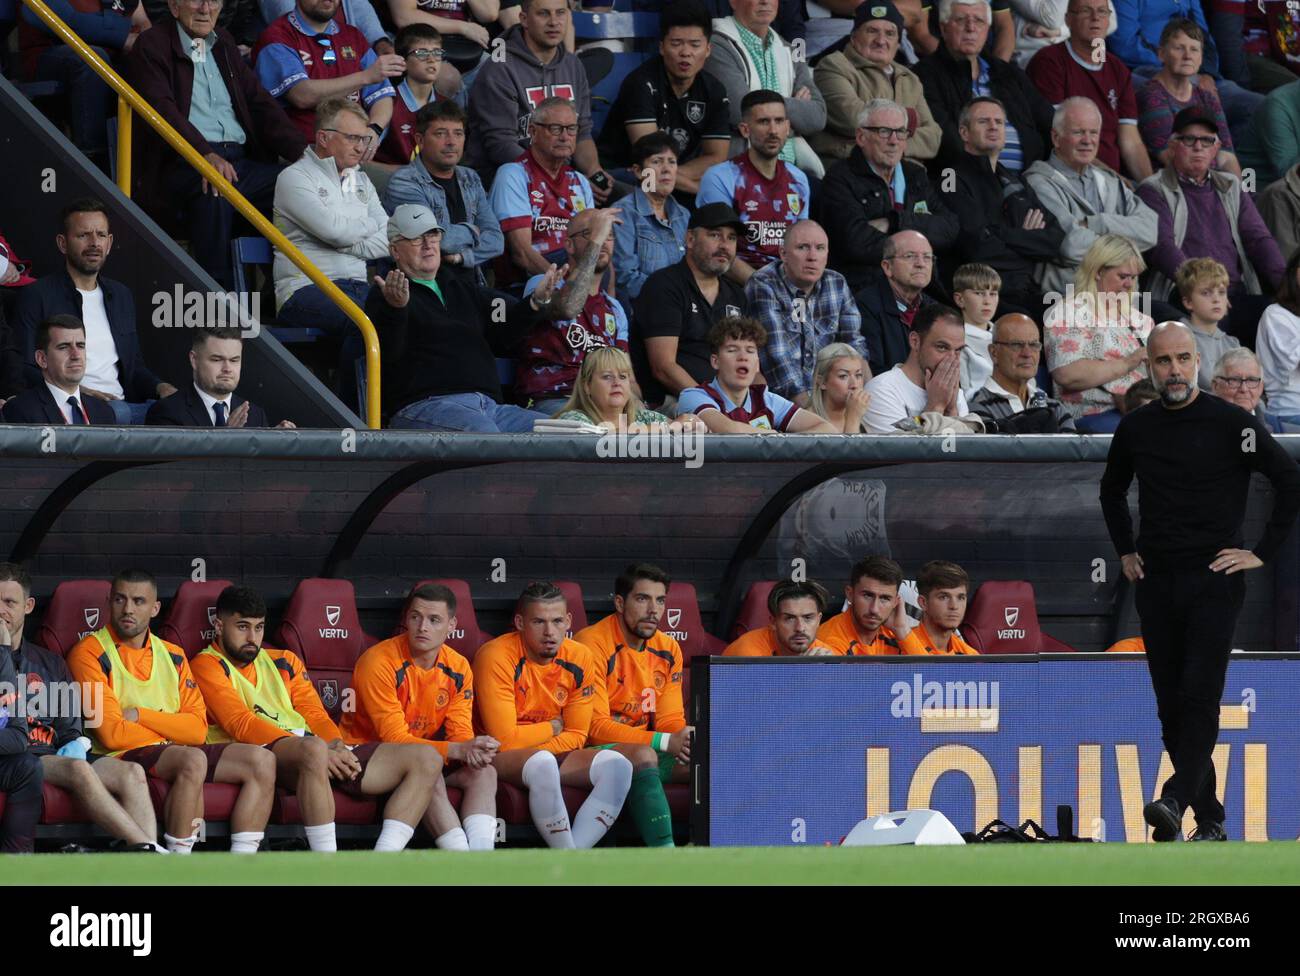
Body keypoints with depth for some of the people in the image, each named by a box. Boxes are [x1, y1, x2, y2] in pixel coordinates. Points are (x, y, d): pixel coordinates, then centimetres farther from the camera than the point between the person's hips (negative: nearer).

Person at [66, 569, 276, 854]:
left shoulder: (172, 655, 16)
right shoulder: (90, 653, -3)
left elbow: (197, 729, 4)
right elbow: (112, 734, -13)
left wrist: (140, 715, -9)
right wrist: (172, 730, -3)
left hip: (175, 752, 7)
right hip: (123, 757, -7)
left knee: (261, 761, -8)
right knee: (192, 760, -35)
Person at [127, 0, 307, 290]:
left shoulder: (224, 43, 25)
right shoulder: (151, 46, 4)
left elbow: (259, 101, 21)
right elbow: (162, 110, -12)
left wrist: (301, 150, 5)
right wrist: (206, 155, -29)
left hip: (241, 160, 6)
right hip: (184, 165, -6)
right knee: (213, 192, -39)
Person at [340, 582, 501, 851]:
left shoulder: (458, 668, 1)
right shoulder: (379, 662, -19)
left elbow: (460, 733, -2)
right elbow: (394, 738, -22)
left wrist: (473, 749, -29)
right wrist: (457, 750, -32)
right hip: (365, 753, -7)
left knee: (482, 771, -17)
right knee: (427, 758, -34)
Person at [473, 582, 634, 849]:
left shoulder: (580, 659, -2)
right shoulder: (496, 657, -19)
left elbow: (576, 736, 1)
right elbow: (504, 740, -22)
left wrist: (530, 744, -16)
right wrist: (553, 728, -6)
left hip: (553, 755, 6)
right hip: (499, 757, -6)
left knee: (617, 766, -19)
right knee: (543, 764, -38)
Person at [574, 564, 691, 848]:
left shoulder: (668, 649, 9)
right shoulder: (593, 643, -14)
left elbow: (671, 722, 10)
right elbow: (596, 727, -18)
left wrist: (684, 742, -17)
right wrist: (666, 742, -27)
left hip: (645, 751, 7)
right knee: (642, 756, -38)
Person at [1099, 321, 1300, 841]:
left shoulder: (1230, 423, -5)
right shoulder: (1135, 429, 9)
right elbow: (1112, 491, 28)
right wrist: (1126, 551, 18)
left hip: (1214, 579, -5)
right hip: (1156, 582, 5)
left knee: (1199, 696, -16)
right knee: (1171, 706, 4)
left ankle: (1175, 800, -27)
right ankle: (1209, 819, 9)